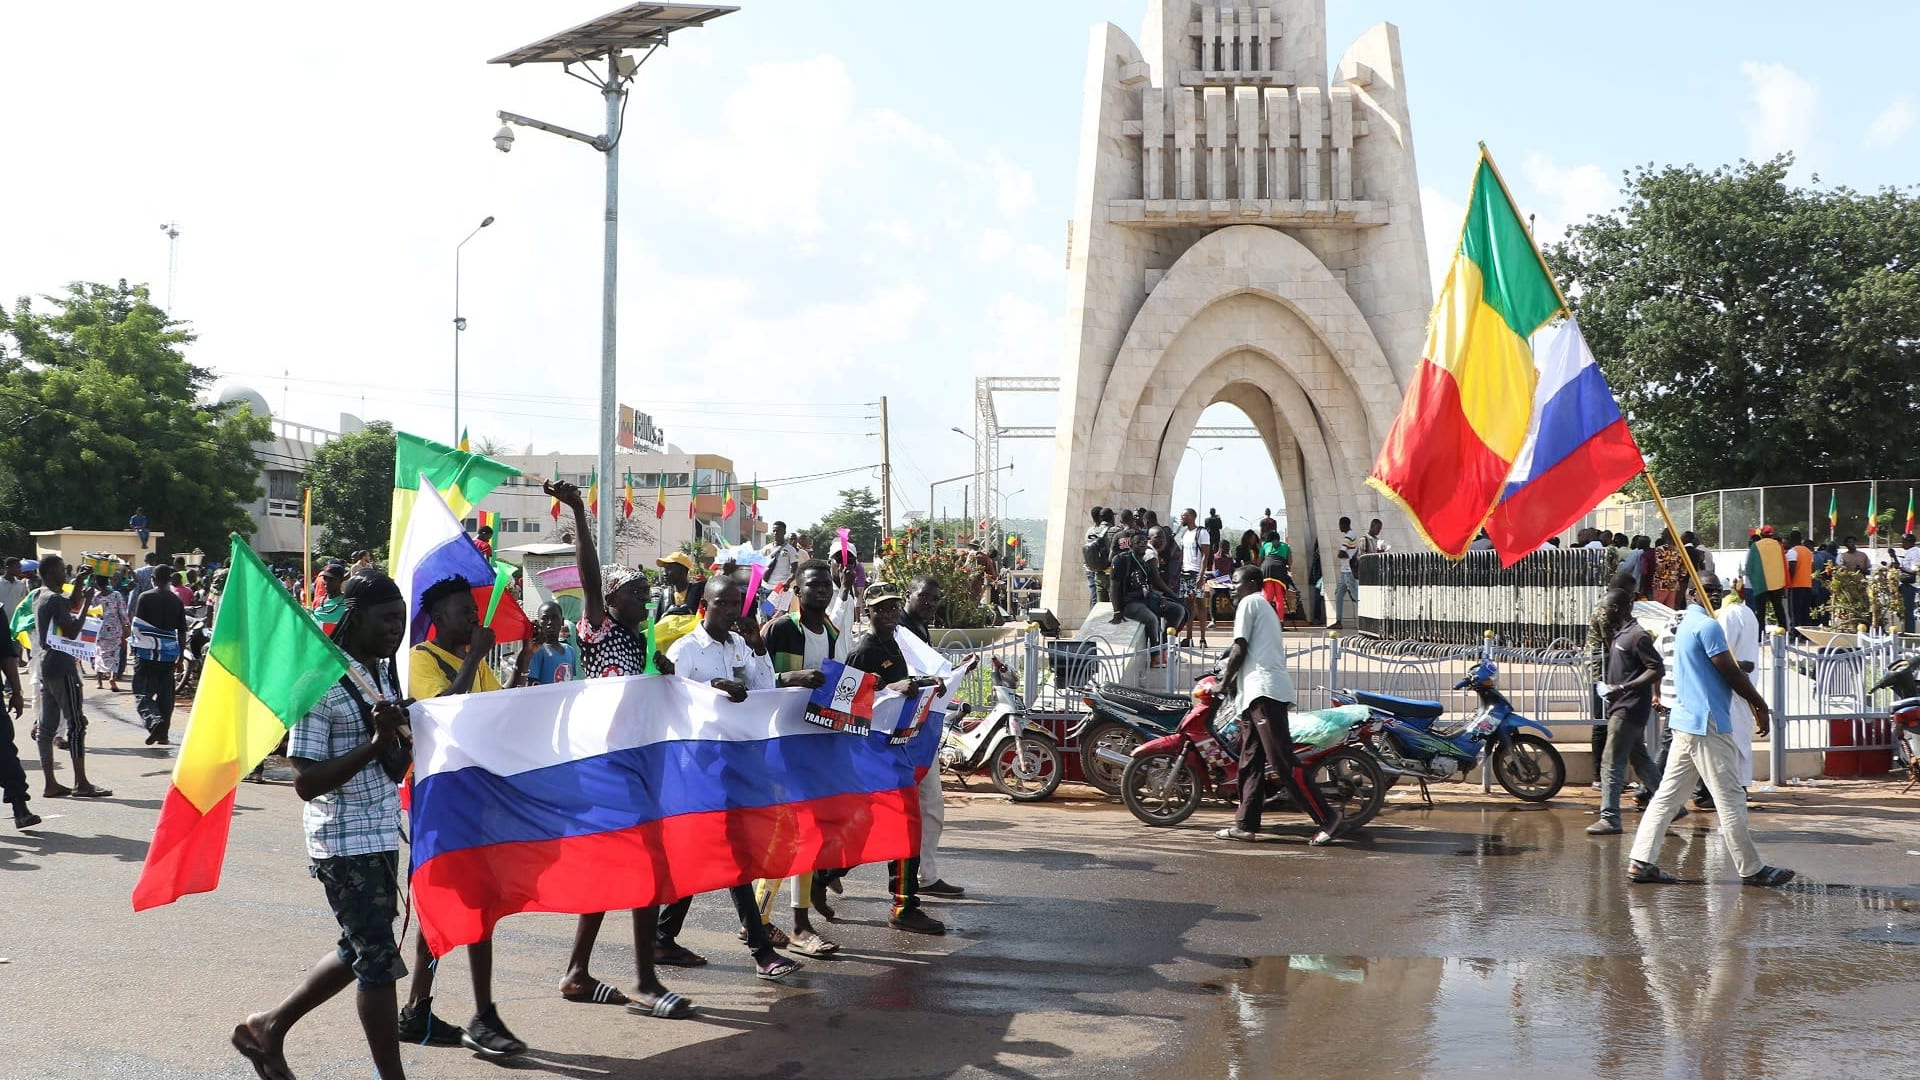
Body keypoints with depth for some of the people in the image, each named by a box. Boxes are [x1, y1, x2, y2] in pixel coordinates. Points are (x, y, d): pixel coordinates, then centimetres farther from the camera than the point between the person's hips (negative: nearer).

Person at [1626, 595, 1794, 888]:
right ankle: (1751, 869, 6)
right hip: (1707, 724, -10)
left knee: (1668, 795, 7)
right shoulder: (1708, 625, -14)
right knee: (1730, 799, -1)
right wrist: (1760, 704, -2)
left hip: (1686, 720, 10)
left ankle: (1641, 862, 5)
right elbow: (1730, 672, -13)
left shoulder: (1687, 623, 17)